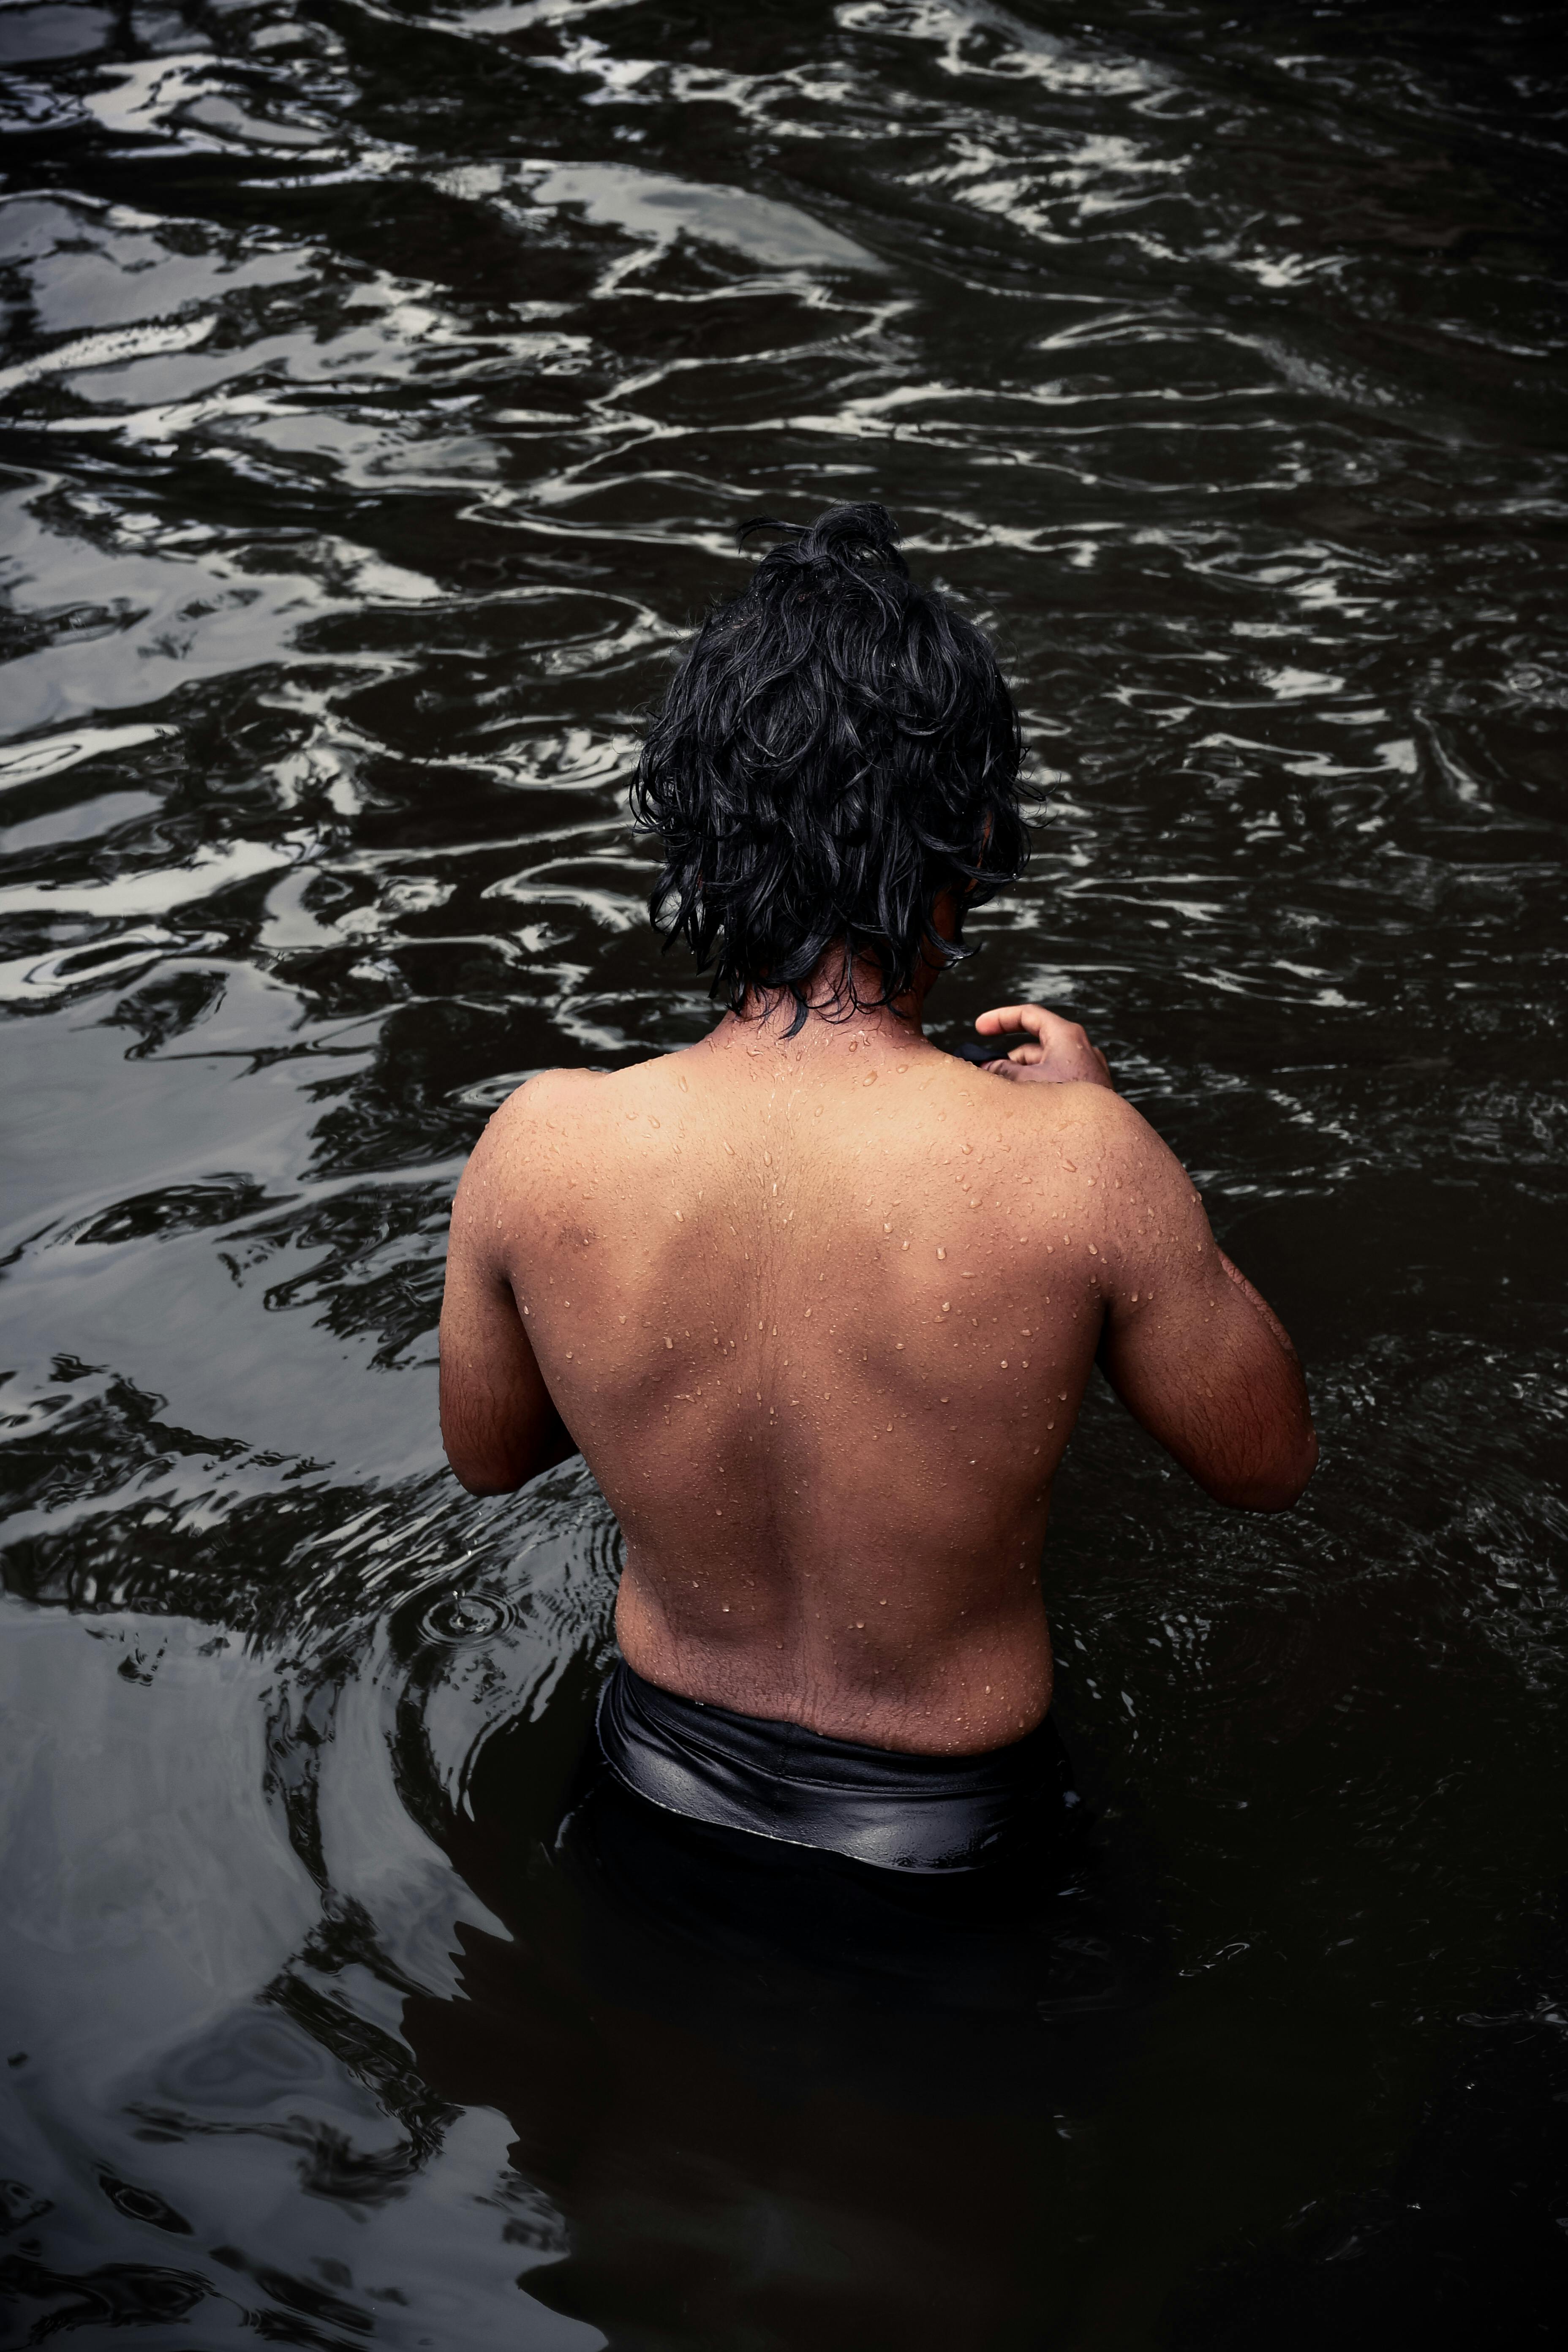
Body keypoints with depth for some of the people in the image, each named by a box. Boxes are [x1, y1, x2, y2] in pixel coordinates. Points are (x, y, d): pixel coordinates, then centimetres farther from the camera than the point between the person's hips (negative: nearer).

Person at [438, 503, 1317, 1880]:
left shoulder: (541, 1147, -24)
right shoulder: (1074, 1159, -31)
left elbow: (485, 1456, -2)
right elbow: (1271, 1463, -11)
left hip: (666, 1767, 3)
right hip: (947, 1824, -3)